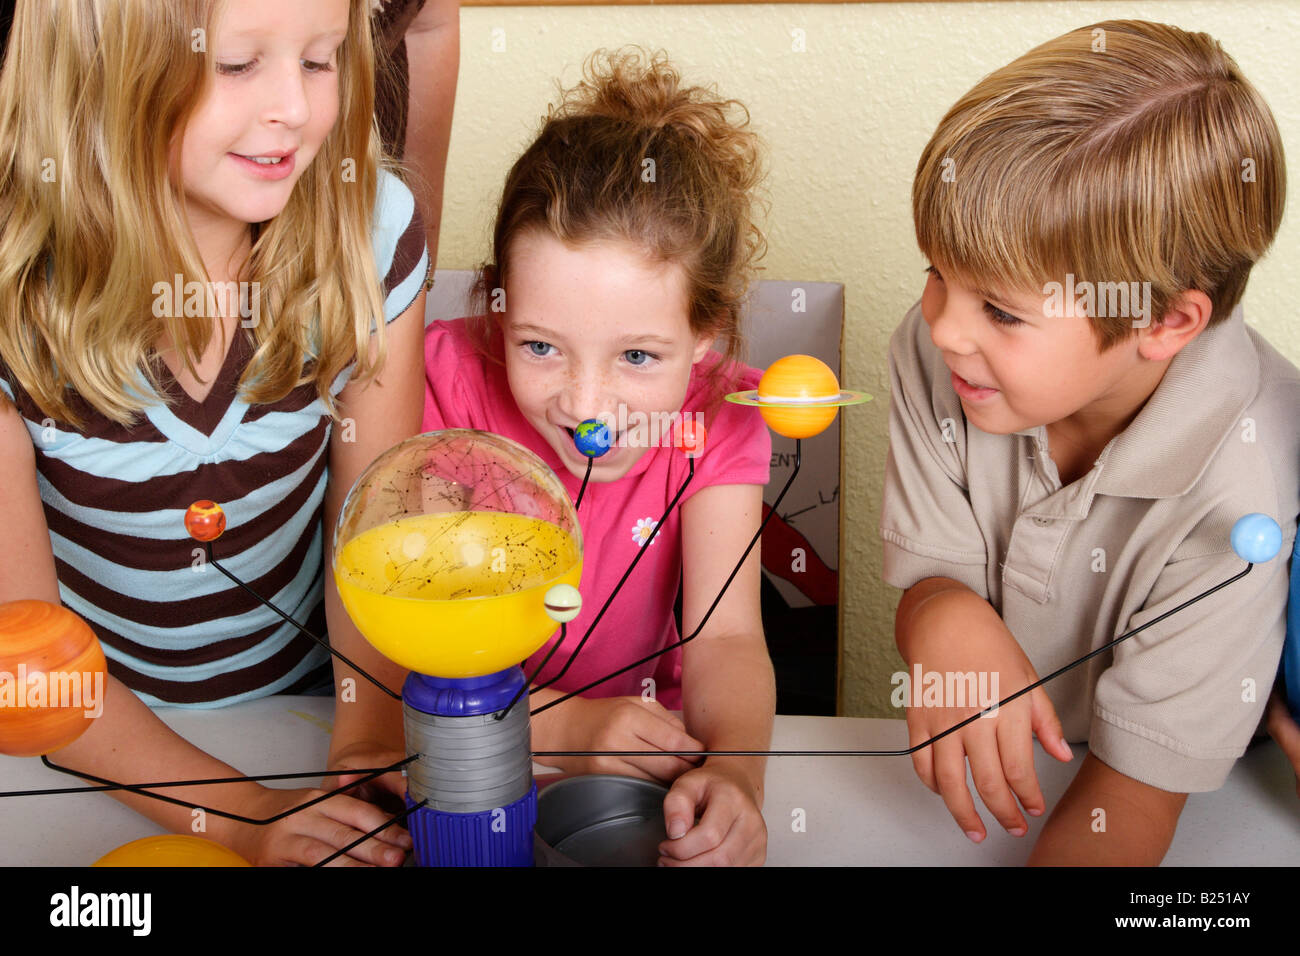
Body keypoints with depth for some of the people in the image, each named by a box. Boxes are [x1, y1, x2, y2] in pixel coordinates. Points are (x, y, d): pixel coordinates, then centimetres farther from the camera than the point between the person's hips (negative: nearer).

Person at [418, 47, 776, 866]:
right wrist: (563, 724, -31)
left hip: (643, 734, 1)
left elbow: (725, 637, -18)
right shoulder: (450, 380, -16)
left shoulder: (716, 419, -11)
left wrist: (735, 774, -39)